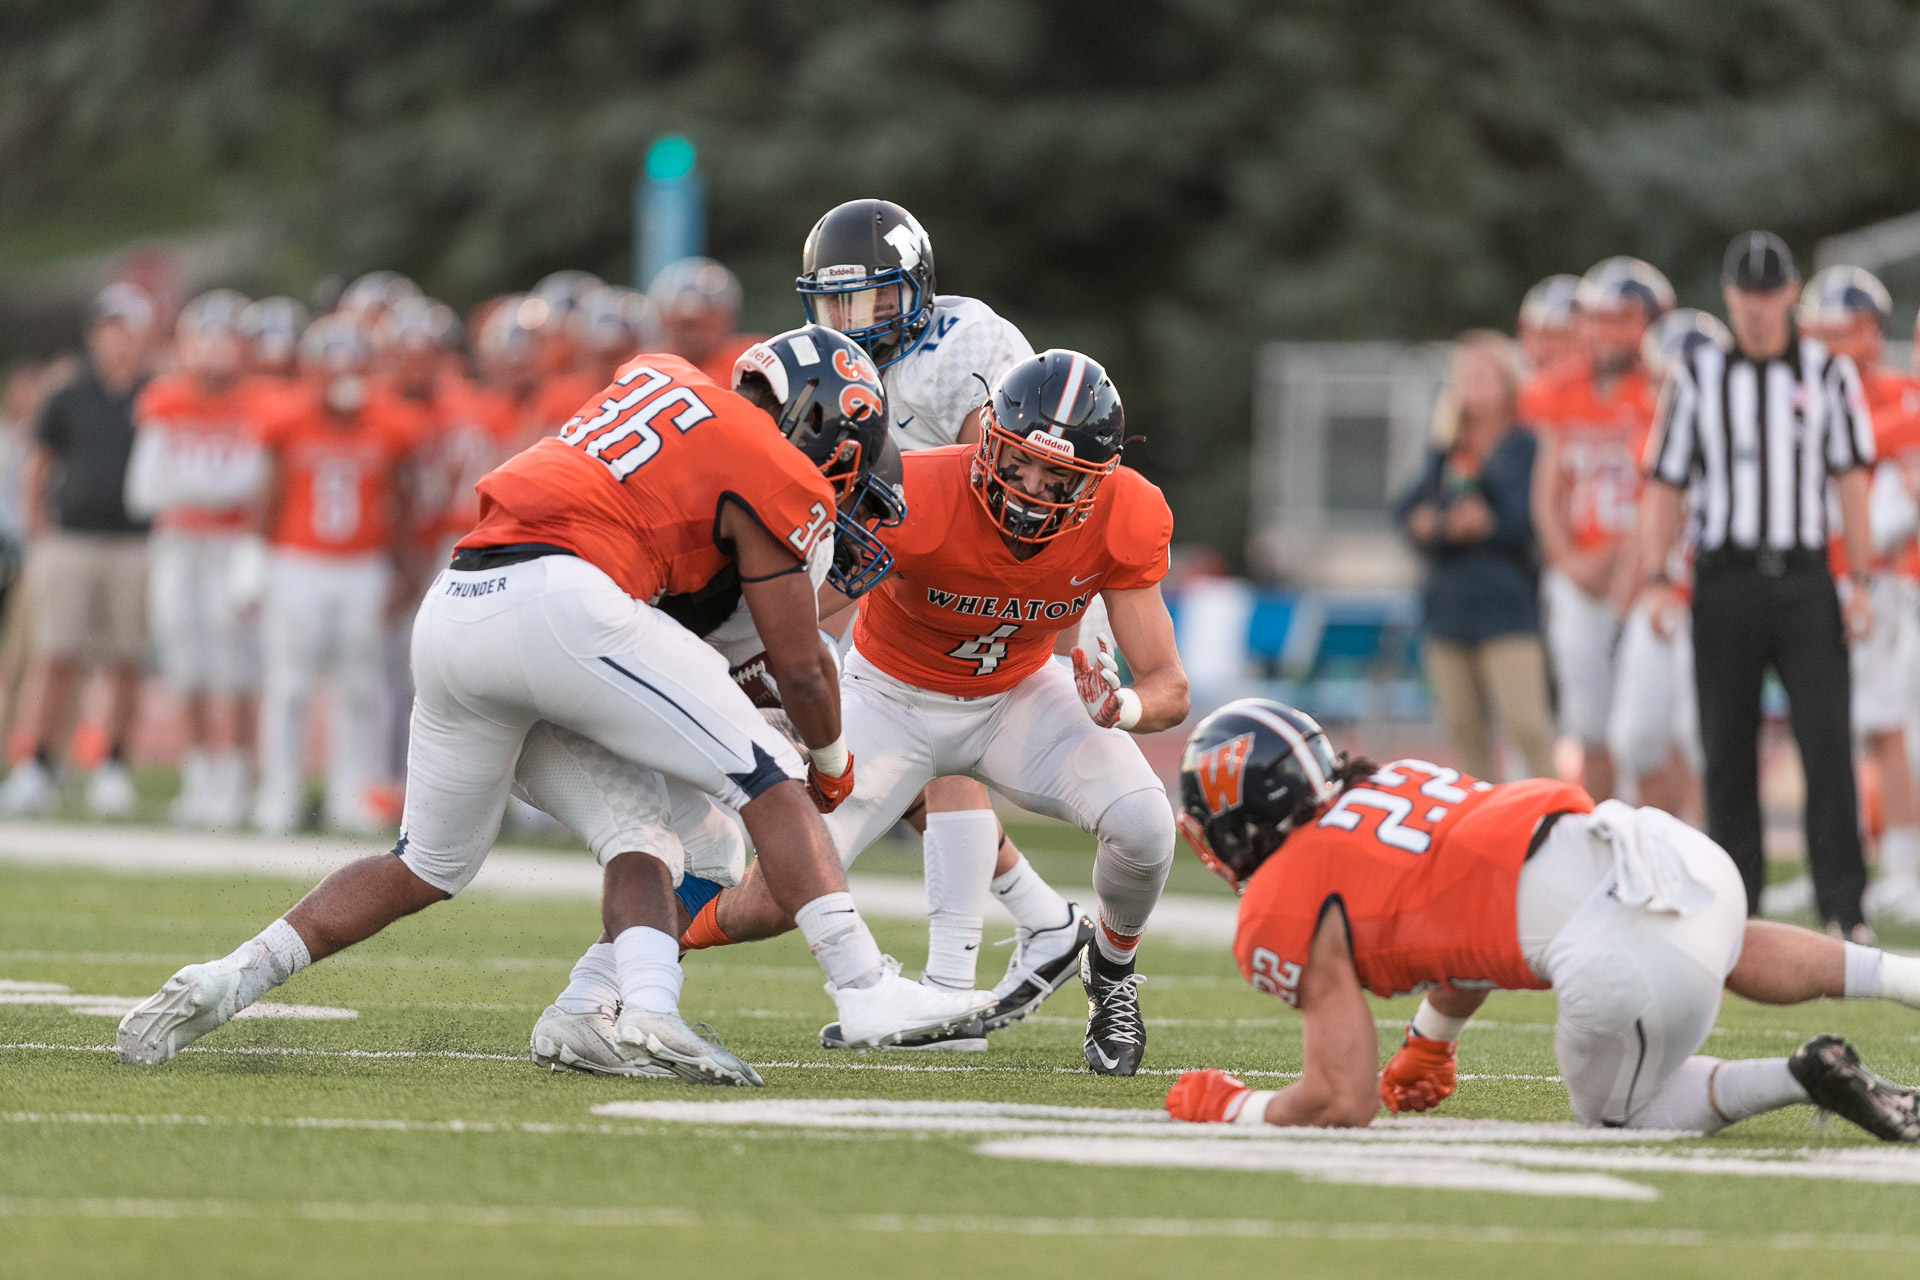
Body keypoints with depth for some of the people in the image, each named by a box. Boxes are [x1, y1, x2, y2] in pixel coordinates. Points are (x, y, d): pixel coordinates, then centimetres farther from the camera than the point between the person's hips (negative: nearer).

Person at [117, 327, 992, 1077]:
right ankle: (863, 988, -6)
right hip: (560, 599, -7)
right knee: (766, 780, 3)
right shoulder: (778, 481, 7)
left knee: (427, 868, 19)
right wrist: (831, 762, 31)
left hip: (452, 610, 7)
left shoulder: (656, 376, 26)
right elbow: (798, 666, 13)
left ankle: (225, 982, 11)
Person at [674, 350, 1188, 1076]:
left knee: (1143, 824, -25)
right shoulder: (917, 500, -33)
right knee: (774, 903, -12)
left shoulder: (1121, 521, -24)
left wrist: (1124, 708, -41)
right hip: (896, 696, -2)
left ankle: (1111, 974, 7)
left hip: (1017, 693, 2)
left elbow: (1168, 689, -18)